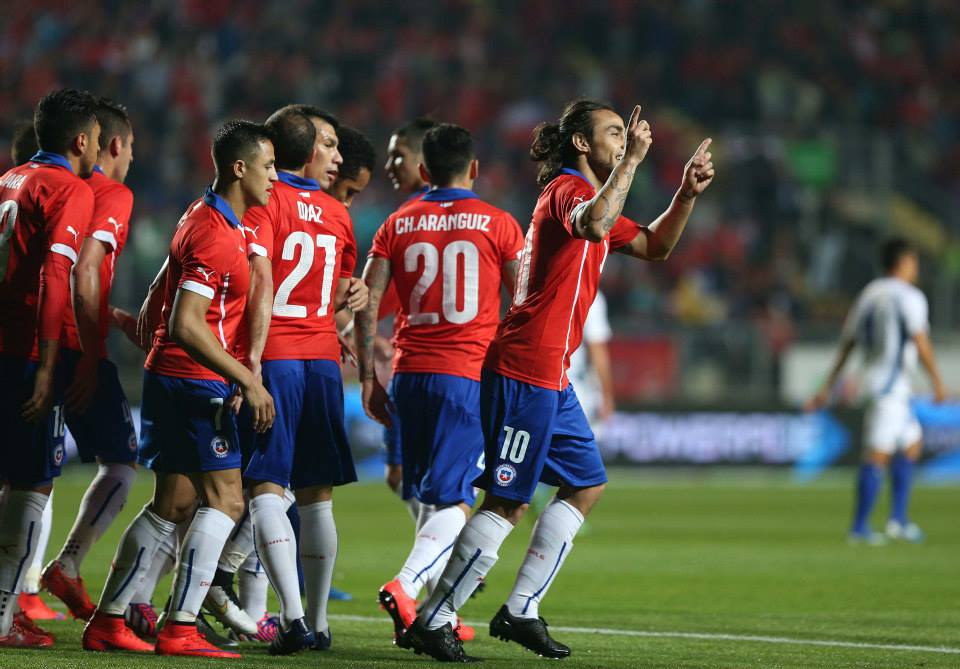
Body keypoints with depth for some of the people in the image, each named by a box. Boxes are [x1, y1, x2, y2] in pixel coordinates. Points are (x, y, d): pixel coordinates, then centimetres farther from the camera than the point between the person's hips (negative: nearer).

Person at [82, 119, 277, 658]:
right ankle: (181, 630, -10)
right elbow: (187, 326, -24)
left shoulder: (208, 220, 14)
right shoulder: (216, 234, -18)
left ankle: (107, 622, 15)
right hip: (196, 383, -10)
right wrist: (248, 381, -22)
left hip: (172, 379, 10)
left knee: (173, 504, 12)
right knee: (224, 499, -8)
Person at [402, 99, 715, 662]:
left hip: (551, 377, 11)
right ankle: (433, 621, -4)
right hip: (527, 369, -11)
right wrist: (632, 161, -28)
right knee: (508, 503, -9)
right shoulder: (567, 190, -10)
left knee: (587, 485, 12)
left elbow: (654, 246, 28)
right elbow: (594, 226, -34)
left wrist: (687, 195, 14)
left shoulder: (589, 196, 21)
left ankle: (520, 612, 14)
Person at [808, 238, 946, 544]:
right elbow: (921, 343, -17)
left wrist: (828, 387, 16)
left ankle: (899, 519, 14)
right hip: (892, 383, -9)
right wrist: (938, 381, -8)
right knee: (878, 455, -8)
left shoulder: (868, 294, 14)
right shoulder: (909, 297, -9)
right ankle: (859, 527, -9)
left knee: (912, 444, 18)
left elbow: (846, 344, 15)